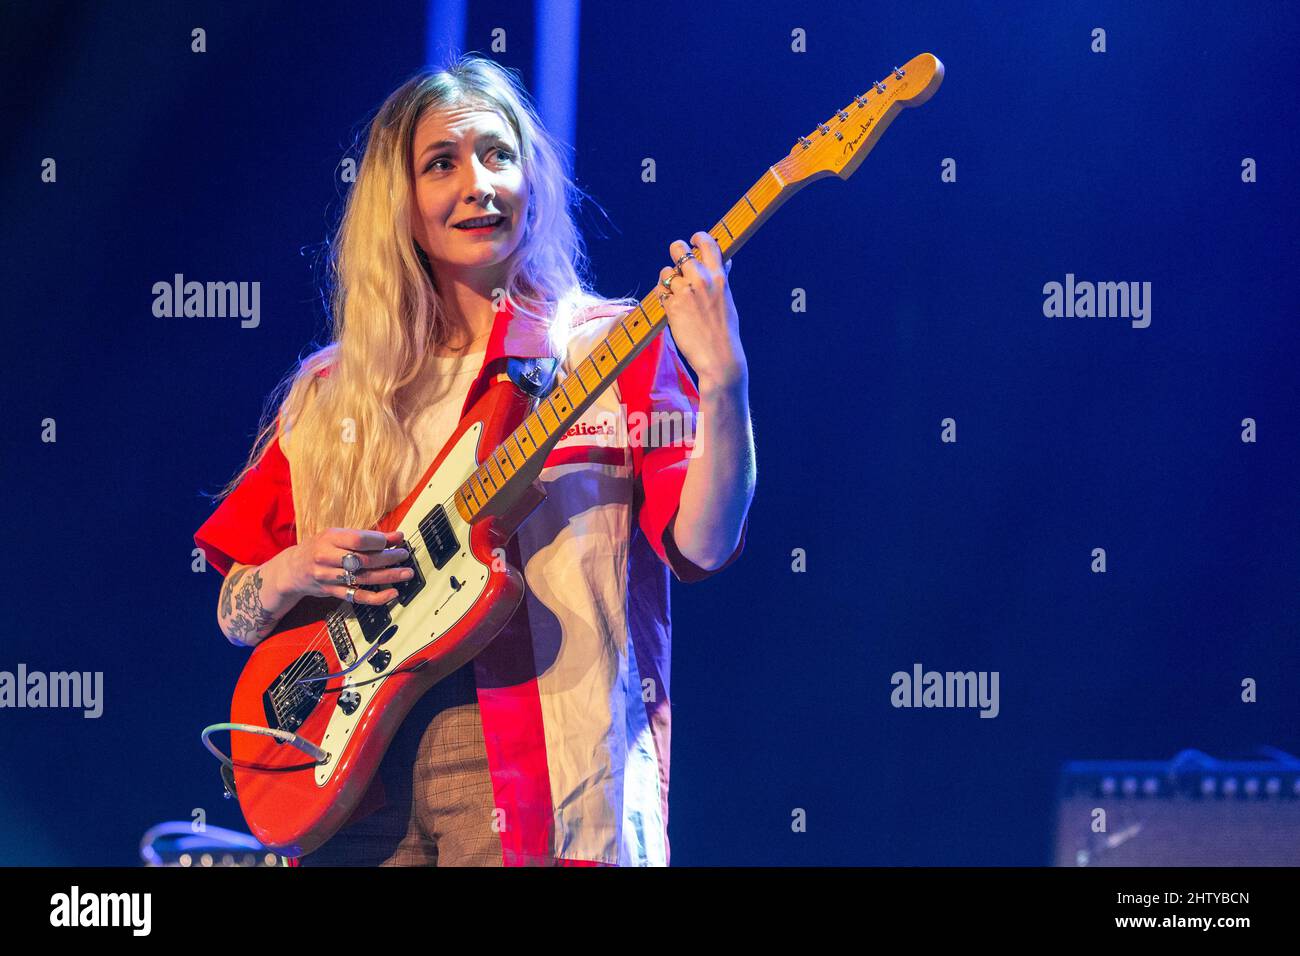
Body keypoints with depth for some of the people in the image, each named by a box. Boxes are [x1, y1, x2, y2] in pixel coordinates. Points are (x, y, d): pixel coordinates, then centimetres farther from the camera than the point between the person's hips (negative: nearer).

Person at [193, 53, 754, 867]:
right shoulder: (332, 392, 14)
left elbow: (702, 547, -8)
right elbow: (237, 616, 17)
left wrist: (723, 383, -22)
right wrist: (292, 576, -5)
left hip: (542, 779, -3)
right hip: (357, 771, 3)